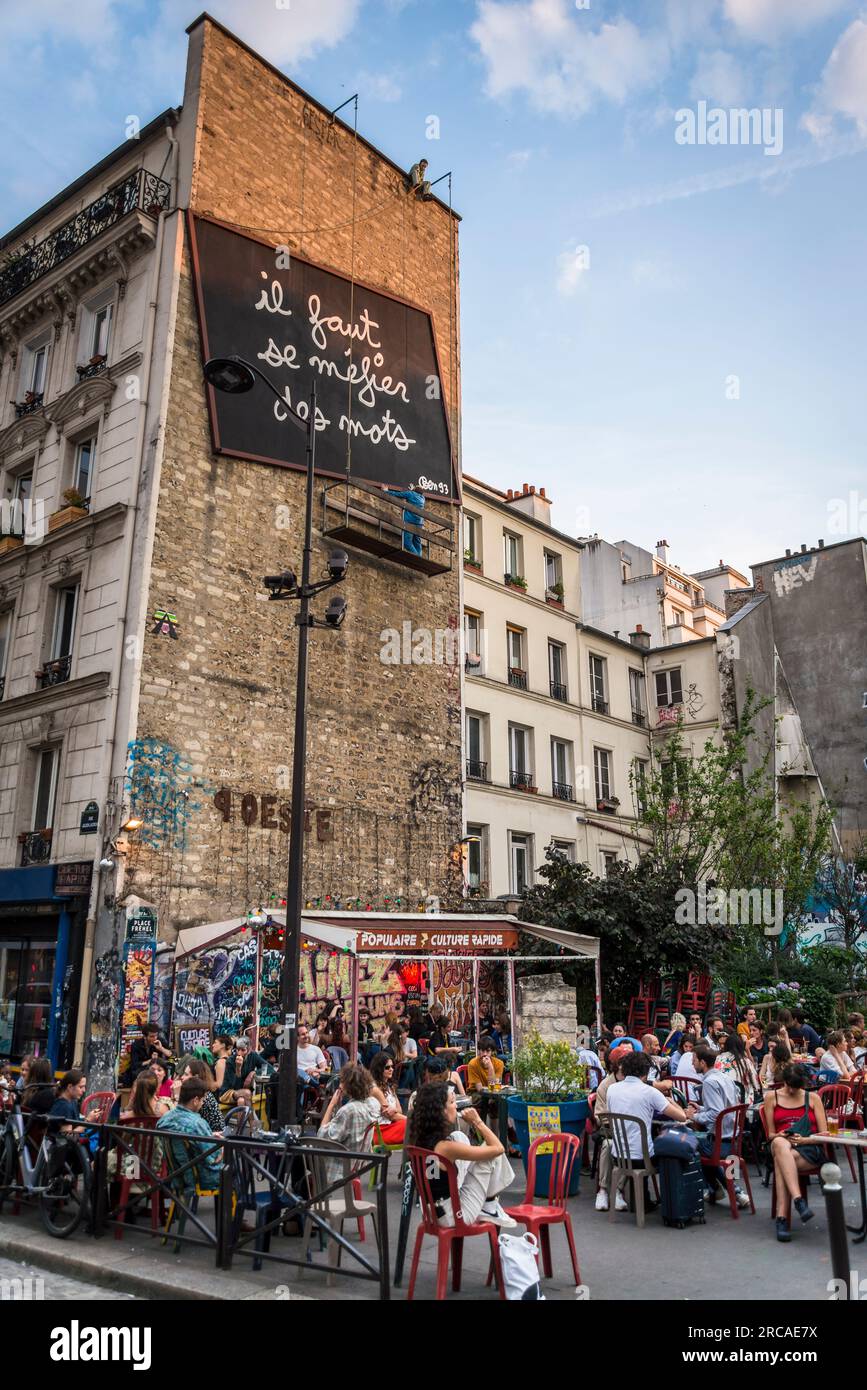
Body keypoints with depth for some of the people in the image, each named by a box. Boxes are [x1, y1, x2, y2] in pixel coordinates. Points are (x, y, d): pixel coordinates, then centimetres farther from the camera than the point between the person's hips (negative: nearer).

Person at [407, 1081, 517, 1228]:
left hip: (433, 1209, 8)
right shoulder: (446, 1147, -27)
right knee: (491, 1153, -6)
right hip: (451, 1215, -8)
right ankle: (490, 1209, 13)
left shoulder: (420, 1139, -4)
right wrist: (477, 1121, -9)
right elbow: (498, 1148, -18)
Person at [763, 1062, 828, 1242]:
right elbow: (771, 1134, 12)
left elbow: (824, 1134, 8)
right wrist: (781, 1136, -13)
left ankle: (782, 1217, -43)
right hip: (782, 1145, 1)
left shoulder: (813, 1098, 16)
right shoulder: (772, 1097, 15)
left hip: (809, 1149, 0)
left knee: (780, 1161, -37)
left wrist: (803, 1139, -11)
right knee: (780, 1144, -41)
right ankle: (798, 1199, -52)